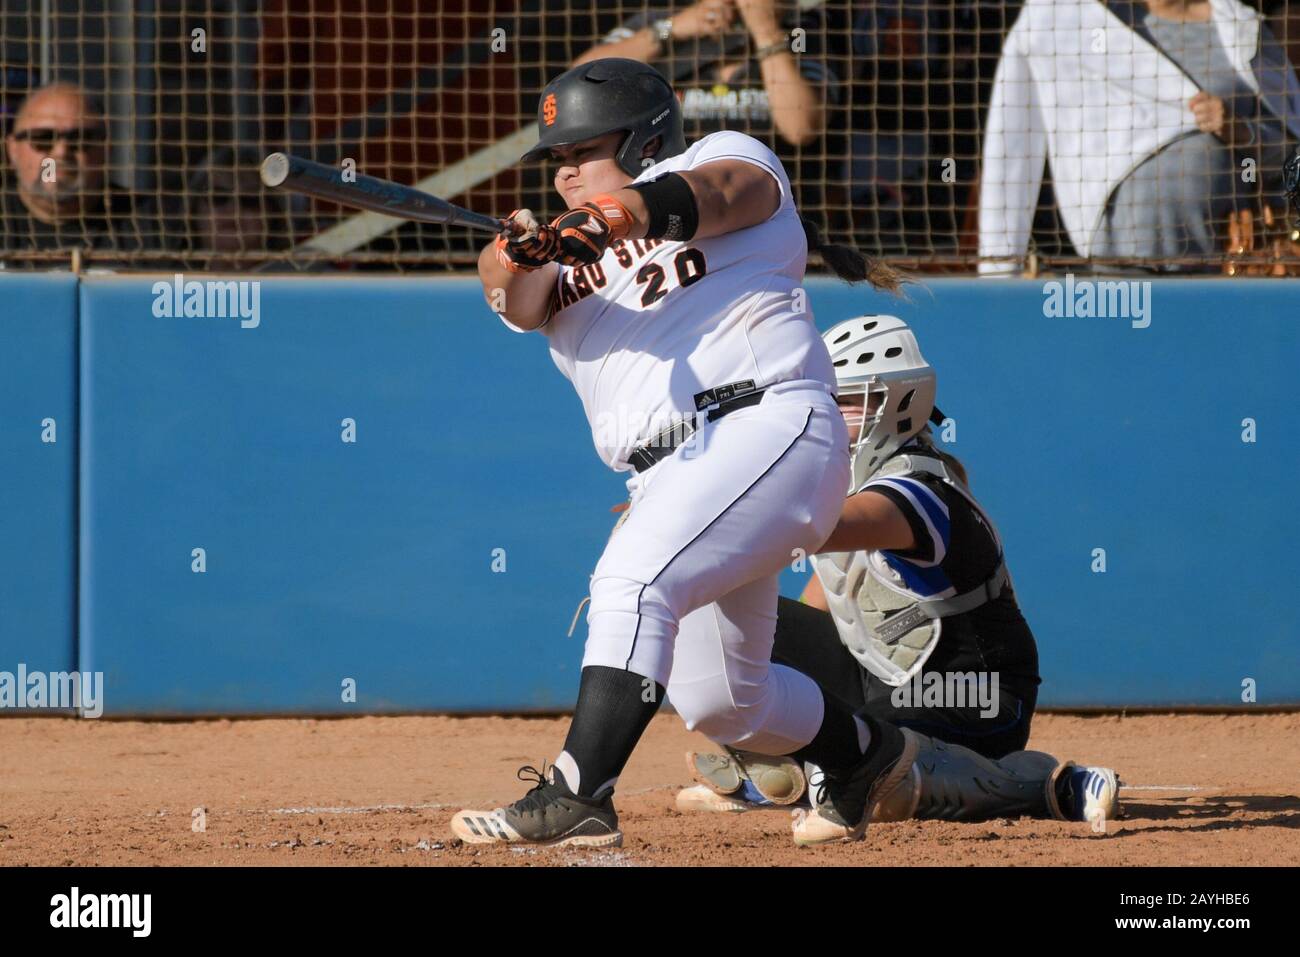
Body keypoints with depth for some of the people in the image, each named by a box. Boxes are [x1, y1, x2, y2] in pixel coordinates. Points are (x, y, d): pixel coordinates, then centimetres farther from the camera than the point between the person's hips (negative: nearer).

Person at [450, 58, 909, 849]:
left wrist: (624, 216, -41)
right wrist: (520, 256, -29)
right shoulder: (574, 251, 20)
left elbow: (709, 194, -19)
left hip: (766, 424, -8)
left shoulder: (733, 160, 6)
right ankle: (865, 753, 43)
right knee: (718, 702, 16)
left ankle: (579, 797, -37)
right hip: (669, 477, 8)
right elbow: (519, 298, -4)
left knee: (632, 580, -29)